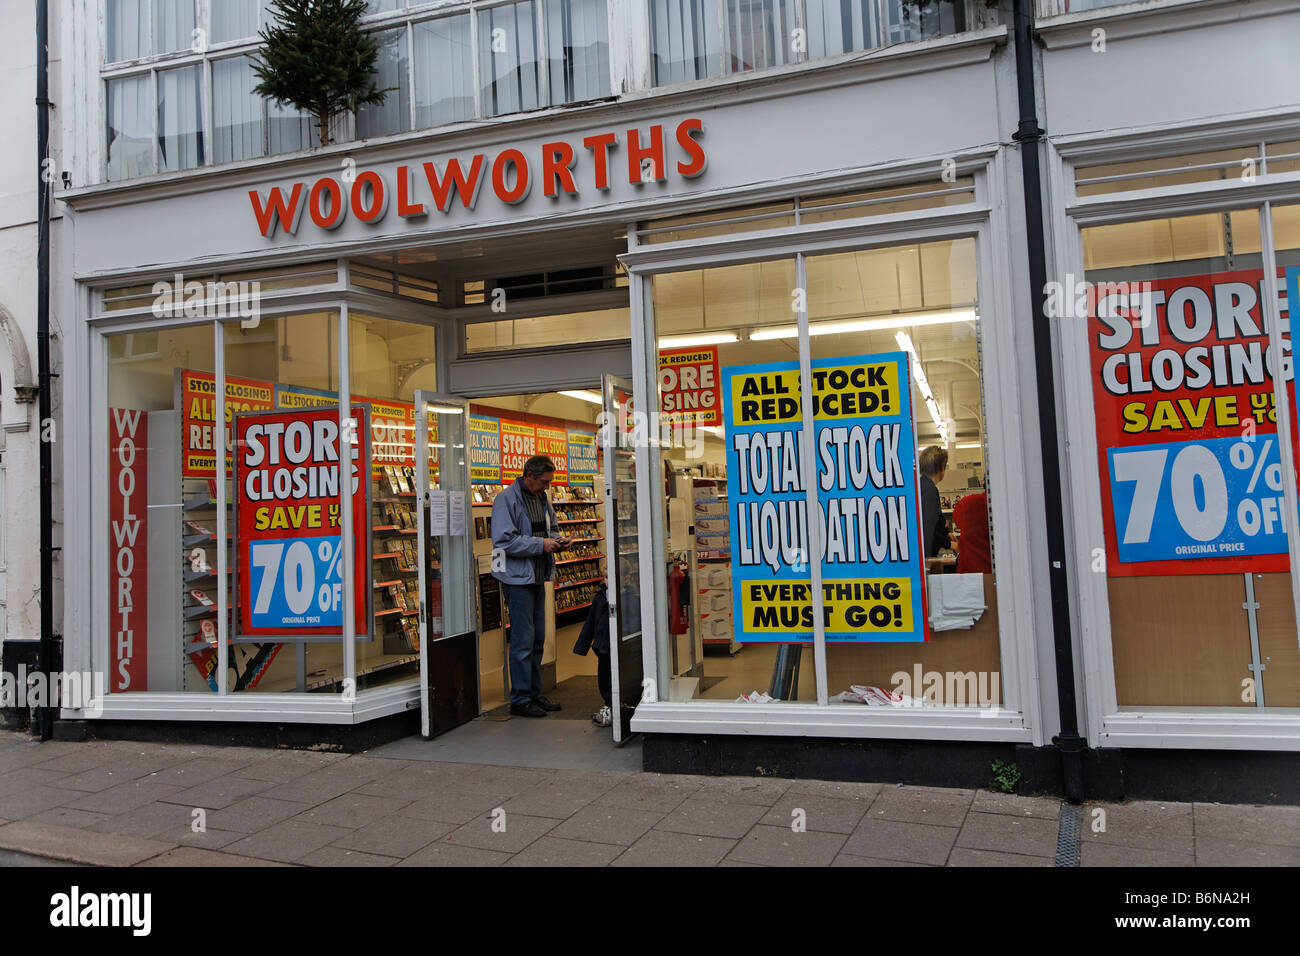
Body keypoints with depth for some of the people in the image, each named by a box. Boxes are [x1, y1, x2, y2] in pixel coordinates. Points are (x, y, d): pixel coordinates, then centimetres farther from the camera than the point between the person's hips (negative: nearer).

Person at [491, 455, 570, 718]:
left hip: (538, 577, 8)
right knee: (523, 639, -6)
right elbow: (504, 540, -20)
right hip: (518, 578, -8)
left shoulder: (542, 498, 13)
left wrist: (557, 540, 3)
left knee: (537, 639, 13)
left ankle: (534, 693, 23)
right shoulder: (507, 499, -13)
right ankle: (520, 699, 3)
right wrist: (541, 544, -20)